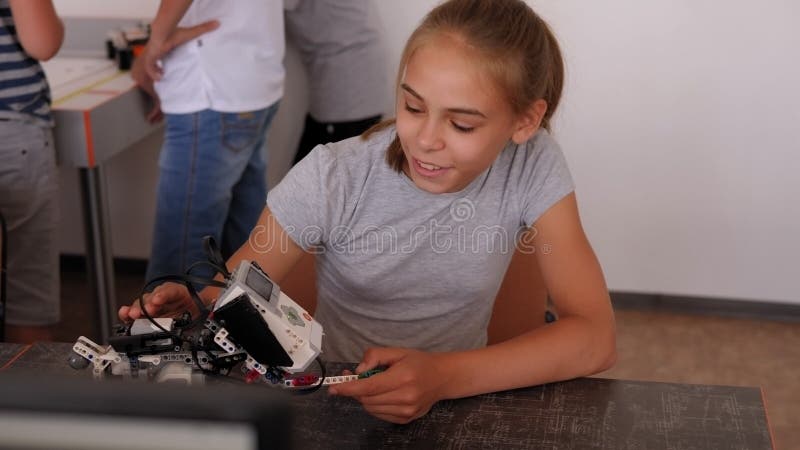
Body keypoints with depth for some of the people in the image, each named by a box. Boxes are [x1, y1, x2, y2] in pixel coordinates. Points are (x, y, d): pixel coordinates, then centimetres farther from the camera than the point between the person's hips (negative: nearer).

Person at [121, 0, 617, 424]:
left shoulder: (533, 166, -13)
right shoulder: (332, 178, -16)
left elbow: (595, 336, -19)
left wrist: (446, 375, -33)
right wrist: (193, 310, -34)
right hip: (340, 406, 0)